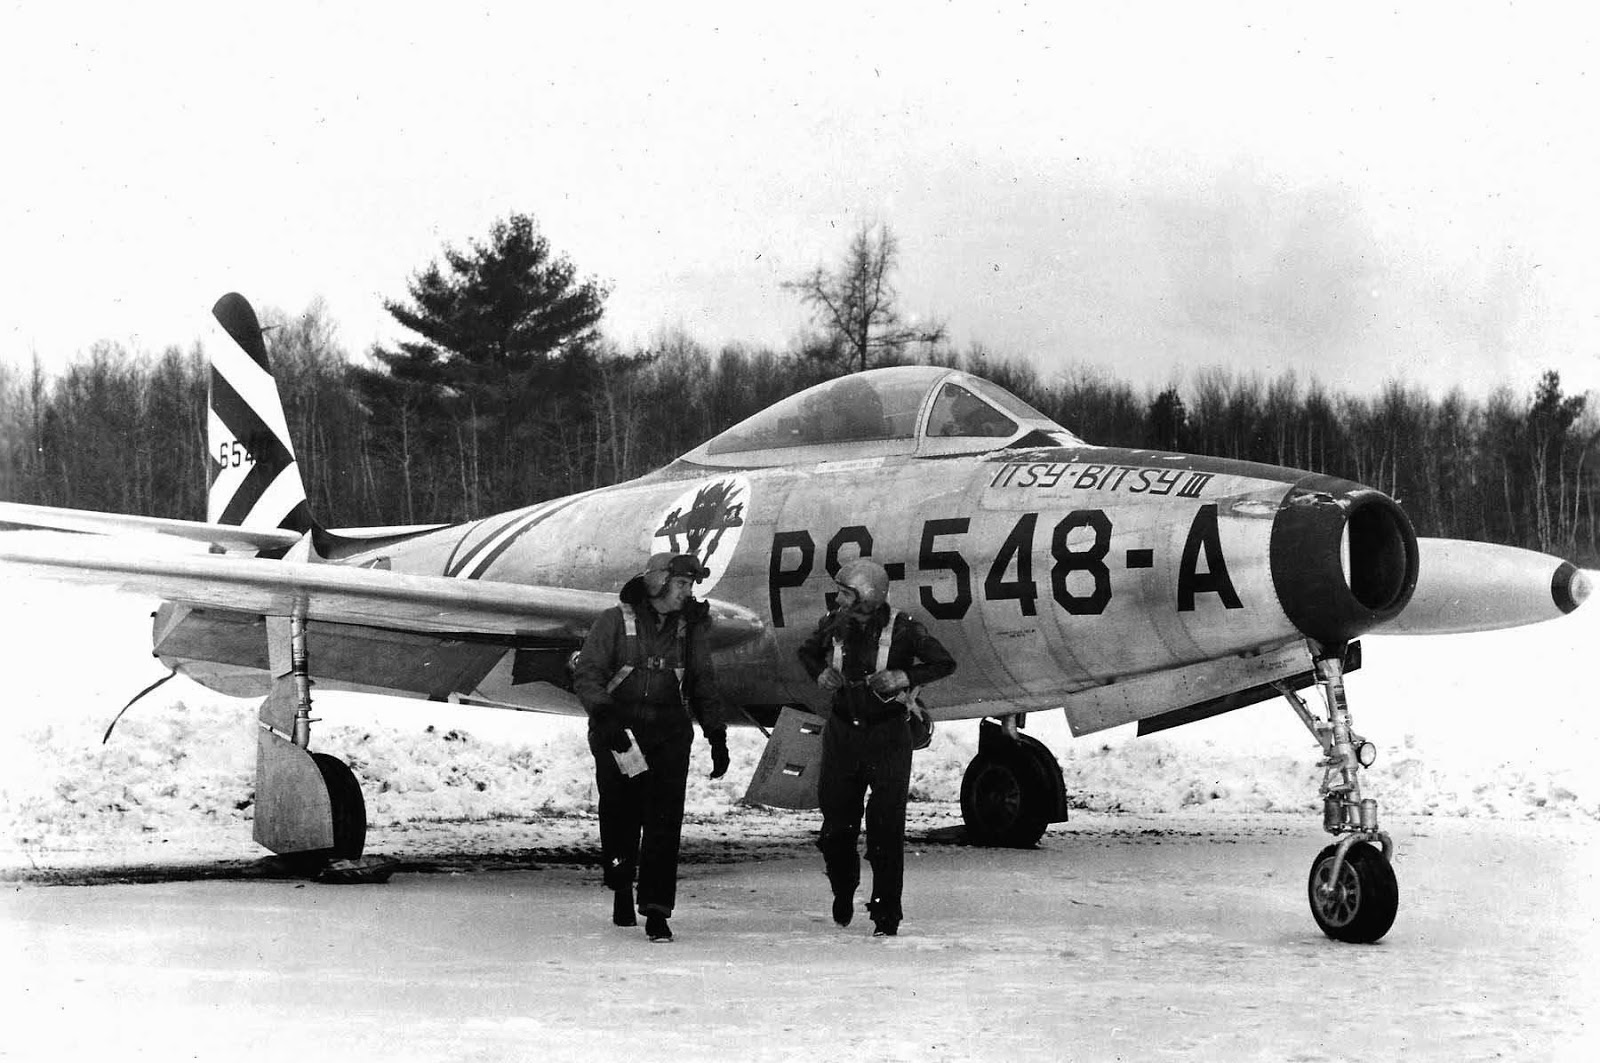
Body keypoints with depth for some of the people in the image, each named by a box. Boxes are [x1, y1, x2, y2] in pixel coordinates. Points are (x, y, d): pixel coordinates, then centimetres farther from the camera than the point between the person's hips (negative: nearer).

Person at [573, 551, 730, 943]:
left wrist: (717, 737, 14)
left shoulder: (689, 627, 10)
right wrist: (604, 714, -20)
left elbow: (702, 684, 19)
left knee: (664, 821, -9)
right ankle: (621, 890, 31)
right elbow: (586, 675, -5)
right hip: (618, 732, -2)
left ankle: (656, 912, -9)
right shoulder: (616, 620, -2)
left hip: (669, 734, 2)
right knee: (620, 816, 5)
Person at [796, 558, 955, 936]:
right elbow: (807, 652, 20)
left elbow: (944, 664, -3)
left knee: (886, 827, -5)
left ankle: (886, 913, 1)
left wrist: (903, 676, -16)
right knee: (836, 822, 8)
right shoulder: (834, 625, 0)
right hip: (842, 731, 4)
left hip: (888, 734, -4)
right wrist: (821, 674, -1)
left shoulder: (902, 629, -11)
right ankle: (843, 893, 34)